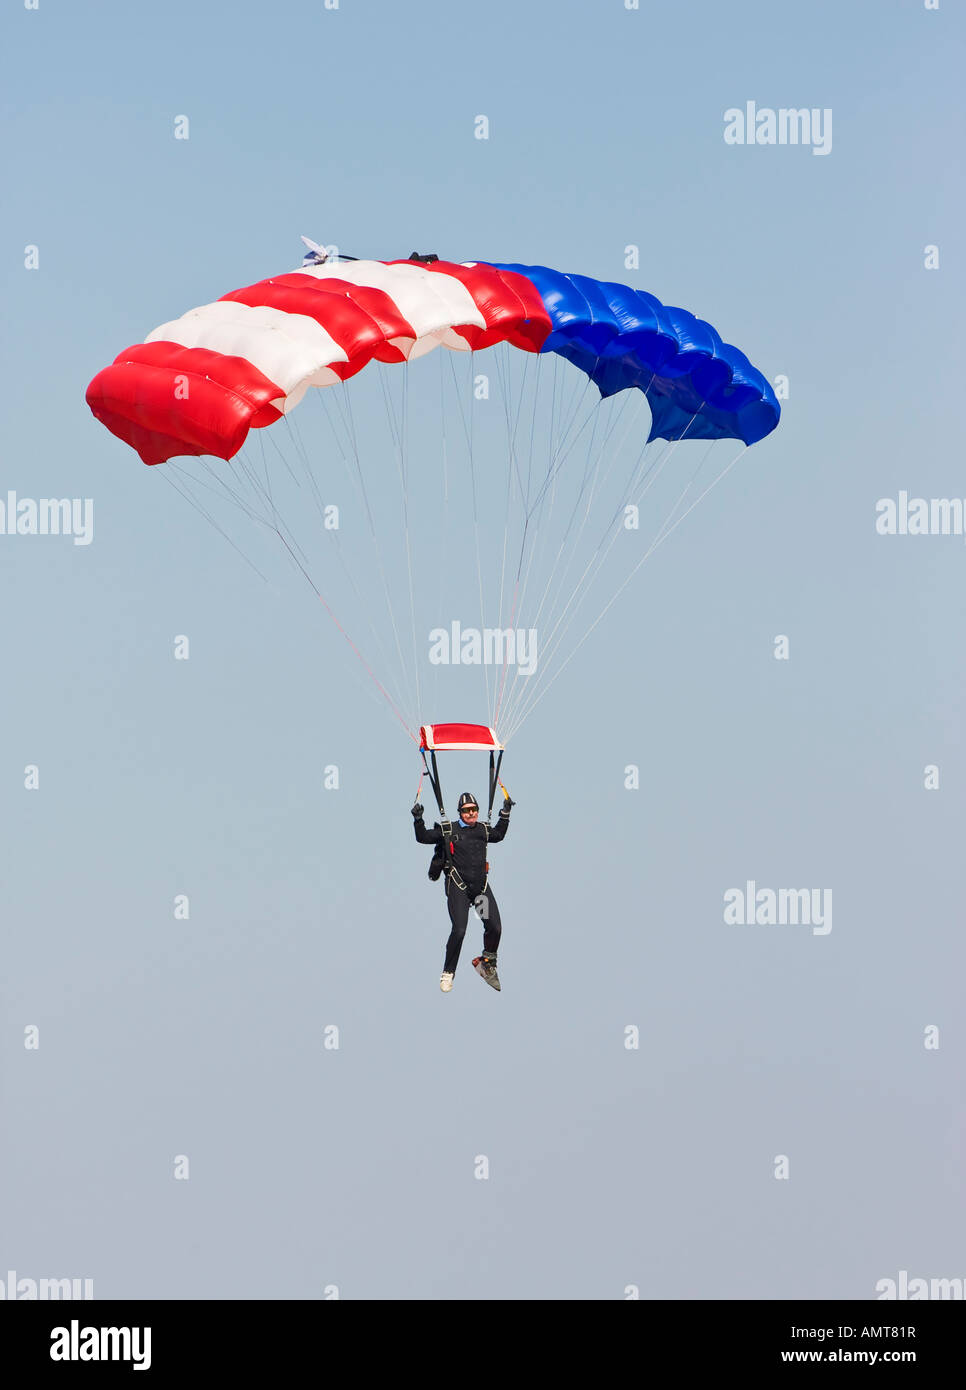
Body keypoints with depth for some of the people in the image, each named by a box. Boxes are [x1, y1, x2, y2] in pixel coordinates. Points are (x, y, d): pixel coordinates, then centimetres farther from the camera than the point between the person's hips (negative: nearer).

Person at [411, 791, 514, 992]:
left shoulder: (483, 830, 13)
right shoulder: (448, 830, 1)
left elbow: (498, 835, 35)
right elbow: (423, 838, 5)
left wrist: (505, 813, 29)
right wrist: (418, 820, -9)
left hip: (481, 886, 4)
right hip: (458, 887, -4)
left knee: (495, 928, -5)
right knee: (459, 930, -15)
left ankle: (488, 964, 21)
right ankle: (448, 973, 4)